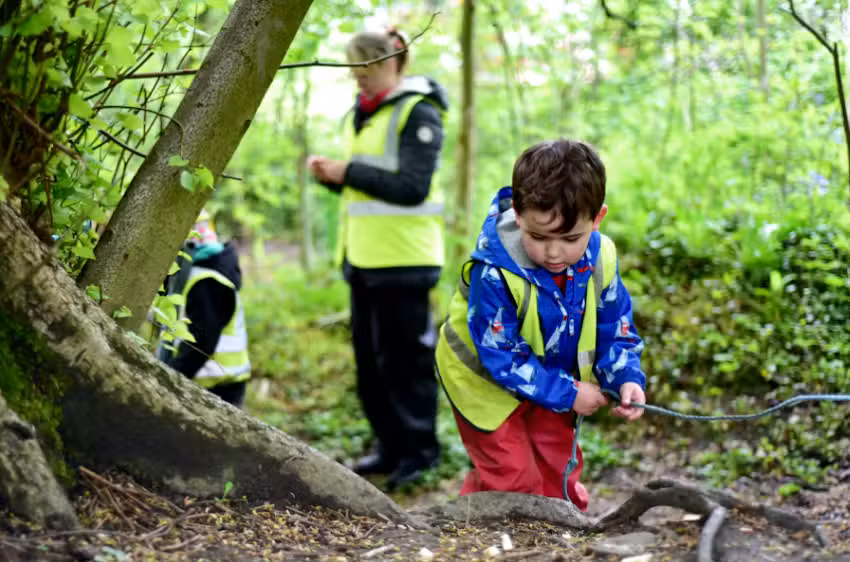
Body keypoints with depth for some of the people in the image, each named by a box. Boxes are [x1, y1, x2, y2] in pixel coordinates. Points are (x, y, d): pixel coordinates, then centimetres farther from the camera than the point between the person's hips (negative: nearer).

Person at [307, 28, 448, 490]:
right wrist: (331, 175, 2)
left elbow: (411, 187, -19)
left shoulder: (418, 113, -10)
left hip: (402, 259, -8)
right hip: (363, 256, 9)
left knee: (404, 357, -2)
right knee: (368, 356, 12)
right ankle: (390, 447, 24)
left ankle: (418, 450, 11)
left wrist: (348, 172, -17)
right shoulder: (361, 113, 15)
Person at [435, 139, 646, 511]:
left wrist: (627, 379, -22)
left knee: (558, 472, 16)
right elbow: (501, 357, -29)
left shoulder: (599, 261, -18)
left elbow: (614, 329, -4)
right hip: (487, 382, -5)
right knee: (512, 479, -3)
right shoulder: (494, 272, -36)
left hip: (551, 380, 6)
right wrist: (567, 393, -26)